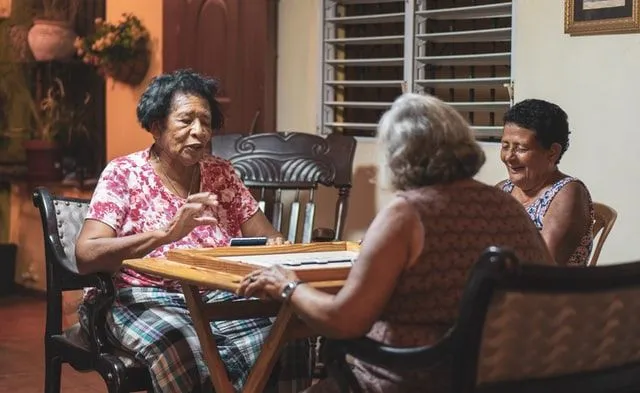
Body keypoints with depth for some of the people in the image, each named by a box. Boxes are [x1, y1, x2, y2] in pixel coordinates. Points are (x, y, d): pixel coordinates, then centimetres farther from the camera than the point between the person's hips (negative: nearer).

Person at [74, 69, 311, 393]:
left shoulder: (220, 173, 12)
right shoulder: (124, 174, -1)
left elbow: (267, 239, 12)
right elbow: (85, 256, -15)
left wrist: (276, 249, -15)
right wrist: (167, 232, -28)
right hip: (147, 300, -4)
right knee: (190, 357, -38)